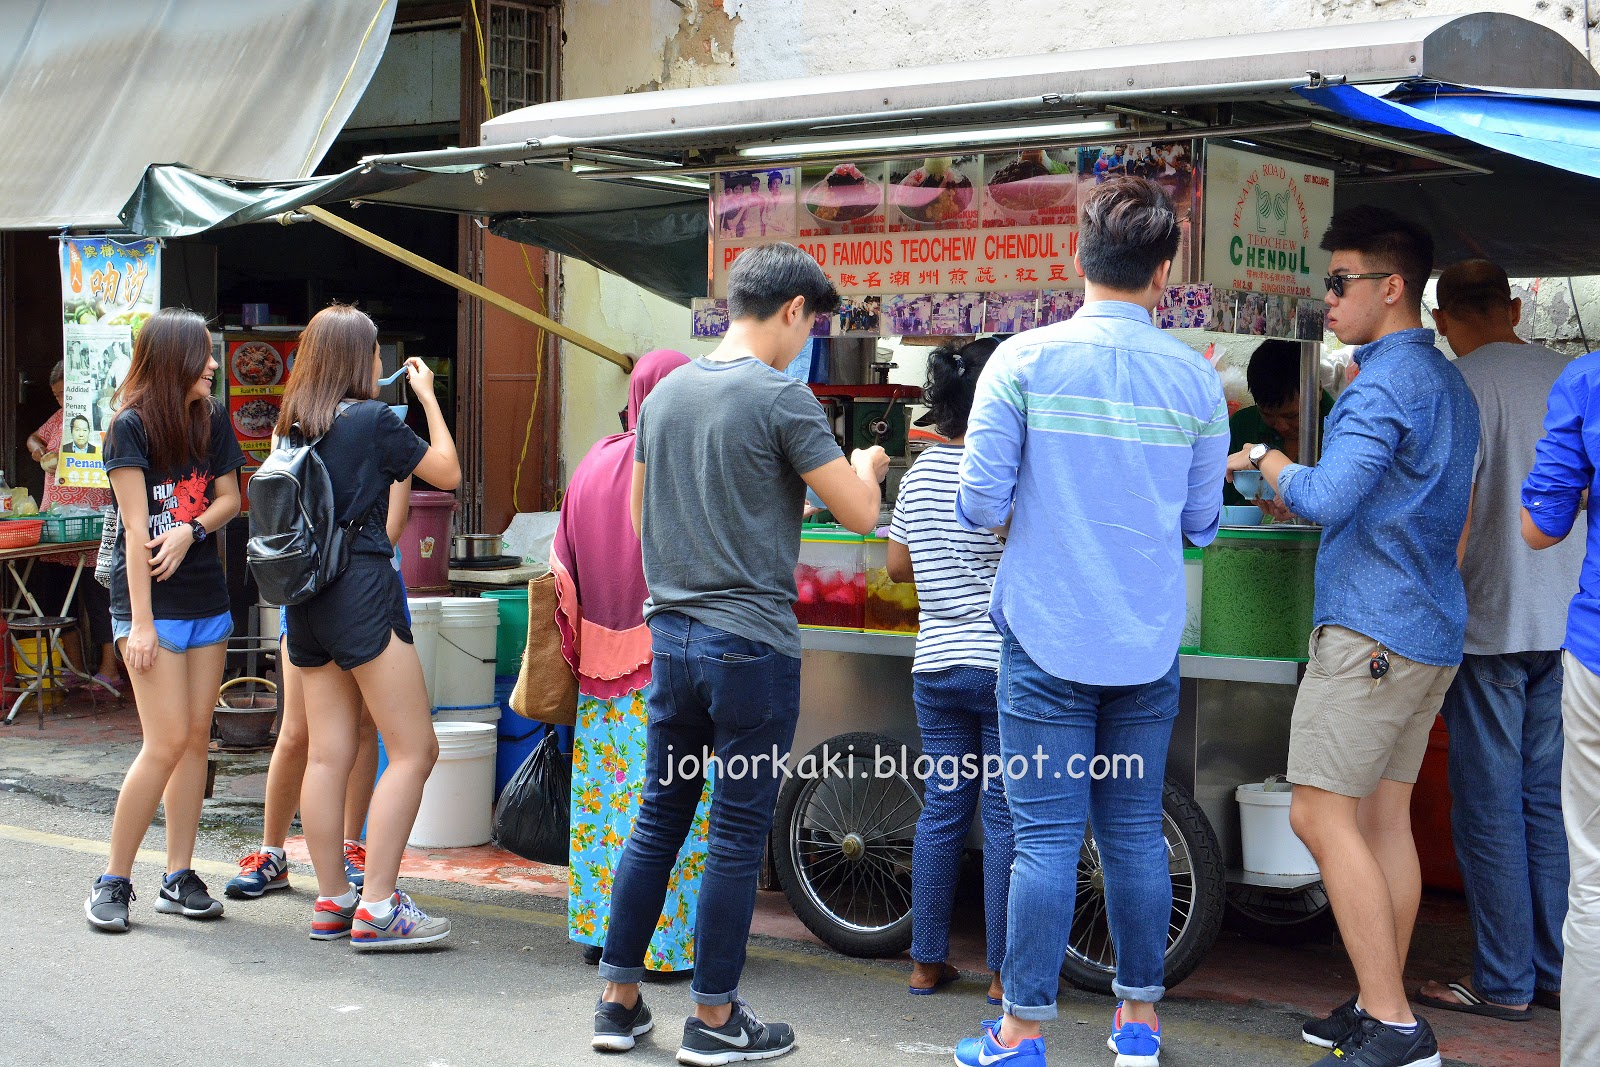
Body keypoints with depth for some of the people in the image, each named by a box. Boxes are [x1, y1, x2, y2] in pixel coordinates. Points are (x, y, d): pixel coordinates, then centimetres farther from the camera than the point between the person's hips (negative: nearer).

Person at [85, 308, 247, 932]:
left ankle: (179, 879, 11)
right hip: (151, 600, -6)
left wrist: (191, 530, -11)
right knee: (167, 742, -11)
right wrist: (141, 622, -17)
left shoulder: (212, 420, 8)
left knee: (196, 738, 5)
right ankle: (113, 882, 0)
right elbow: (137, 528, -14)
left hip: (207, 599, 6)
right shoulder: (132, 426, -10)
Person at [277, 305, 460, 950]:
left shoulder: (294, 425, 10)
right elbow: (447, 472, 3)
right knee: (414, 750, -5)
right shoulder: (372, 419, -8)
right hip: (362, 588, -8)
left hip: (305, 598, 8)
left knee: (329, 755, 10)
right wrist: (428, 397, 11)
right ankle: (377, 908, -10)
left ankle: (331, 901, 14)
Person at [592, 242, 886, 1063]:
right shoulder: (781, 398, -12)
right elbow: (858, 513, -11)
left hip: (671, 635, 7)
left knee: (658, 820, 14)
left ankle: (619, 999, 20)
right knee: (738, 835, 2)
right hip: (752, 642, -7)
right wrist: (865, 466, 10)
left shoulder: (665, 392, 10)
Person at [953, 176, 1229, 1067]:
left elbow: (980, 506, -10)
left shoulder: (1023, 361, -7)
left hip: (1048, 639, -2)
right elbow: (1201, 524, 8)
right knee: (1136, 831, 12)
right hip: (1149, 643, 3)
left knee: (1047, 837, 1)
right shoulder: (1196, 379, 0)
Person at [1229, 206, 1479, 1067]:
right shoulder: (1449, 383, 18)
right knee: (1384, 816, 11)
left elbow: (1325, 500, -23)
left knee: (1321, 813, -9)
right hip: (1431, 634, 10)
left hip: (1371, 631, -10)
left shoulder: (1385, 385, -14)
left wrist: (1260, 458, -6)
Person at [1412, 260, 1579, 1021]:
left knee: (1489, 802, 0)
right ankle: (1554, 970, 17)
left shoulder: (1460, 385, -10)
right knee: (1548, 798, 12)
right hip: (1569, 622, 6)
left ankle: (1503, 981, 4)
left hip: (1491, 622, -6)